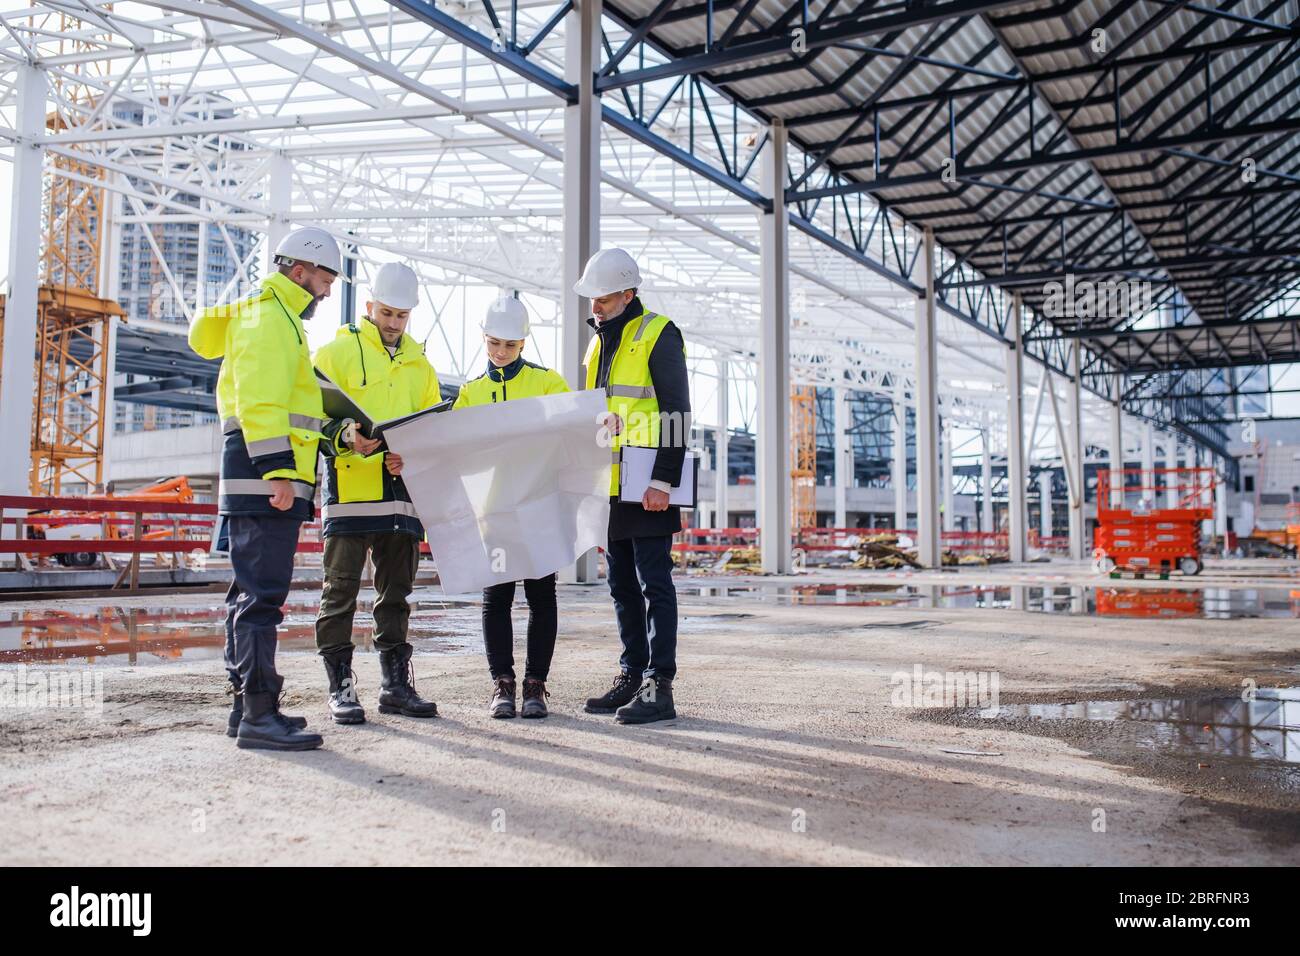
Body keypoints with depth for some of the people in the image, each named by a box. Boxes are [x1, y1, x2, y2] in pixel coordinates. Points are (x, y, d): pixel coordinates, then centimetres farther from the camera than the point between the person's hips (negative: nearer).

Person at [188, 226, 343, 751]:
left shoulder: (277, 317, 26)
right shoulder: (269, 315, -7)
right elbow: (260, 400, -19)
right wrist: (278, 470, -25)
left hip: (263, 481, 11)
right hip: (264, 477, -11)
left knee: (252, 592, 12)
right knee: (262, 594, -12)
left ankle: (247, 707, 20)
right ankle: (259, 715, -11)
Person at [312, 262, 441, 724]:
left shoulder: (419, 363, 19)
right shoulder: (336, 351, 4)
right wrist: (345, 436, -23)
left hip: (402, 492, 5)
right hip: (350, 490, -5)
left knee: (396, 594, 10)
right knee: (341, 592, -1)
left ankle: (396, 684, 18)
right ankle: (341, 687, 7)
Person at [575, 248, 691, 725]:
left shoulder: (658, 335, -6)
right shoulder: (599, 342, 19)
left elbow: (677, 414, -12)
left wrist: (663, 480, -19)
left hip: (647, 489, -8)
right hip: (610, 488, 8)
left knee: (654, 584, -6)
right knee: (623, 586, 12)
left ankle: (659, 686, -1)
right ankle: (632, 675, 21)